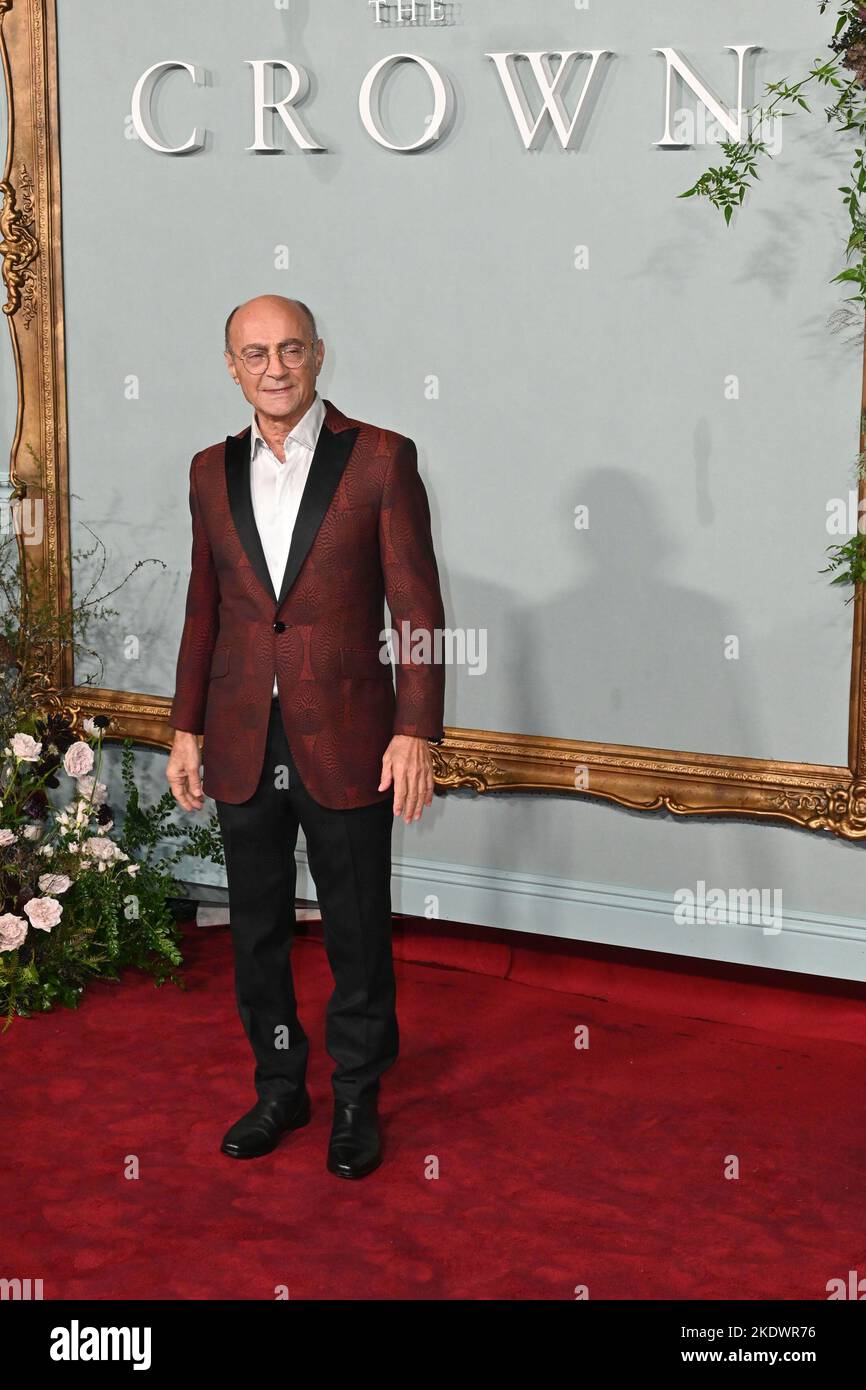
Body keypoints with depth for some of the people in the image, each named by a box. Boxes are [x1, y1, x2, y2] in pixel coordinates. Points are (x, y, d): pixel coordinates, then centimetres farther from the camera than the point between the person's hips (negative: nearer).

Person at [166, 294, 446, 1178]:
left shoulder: (381, 459, -6)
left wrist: (416, 732, -12)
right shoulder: (212, 471, 7)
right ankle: (279, 1088, 32)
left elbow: (417, 608, -7)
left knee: (358, 933, 8)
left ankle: (357, 1101, 26)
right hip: (242, 747, 4)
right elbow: (204, 610, 13)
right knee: (256, 931, 14)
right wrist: (186, 728, 9)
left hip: (346, 745, -4)